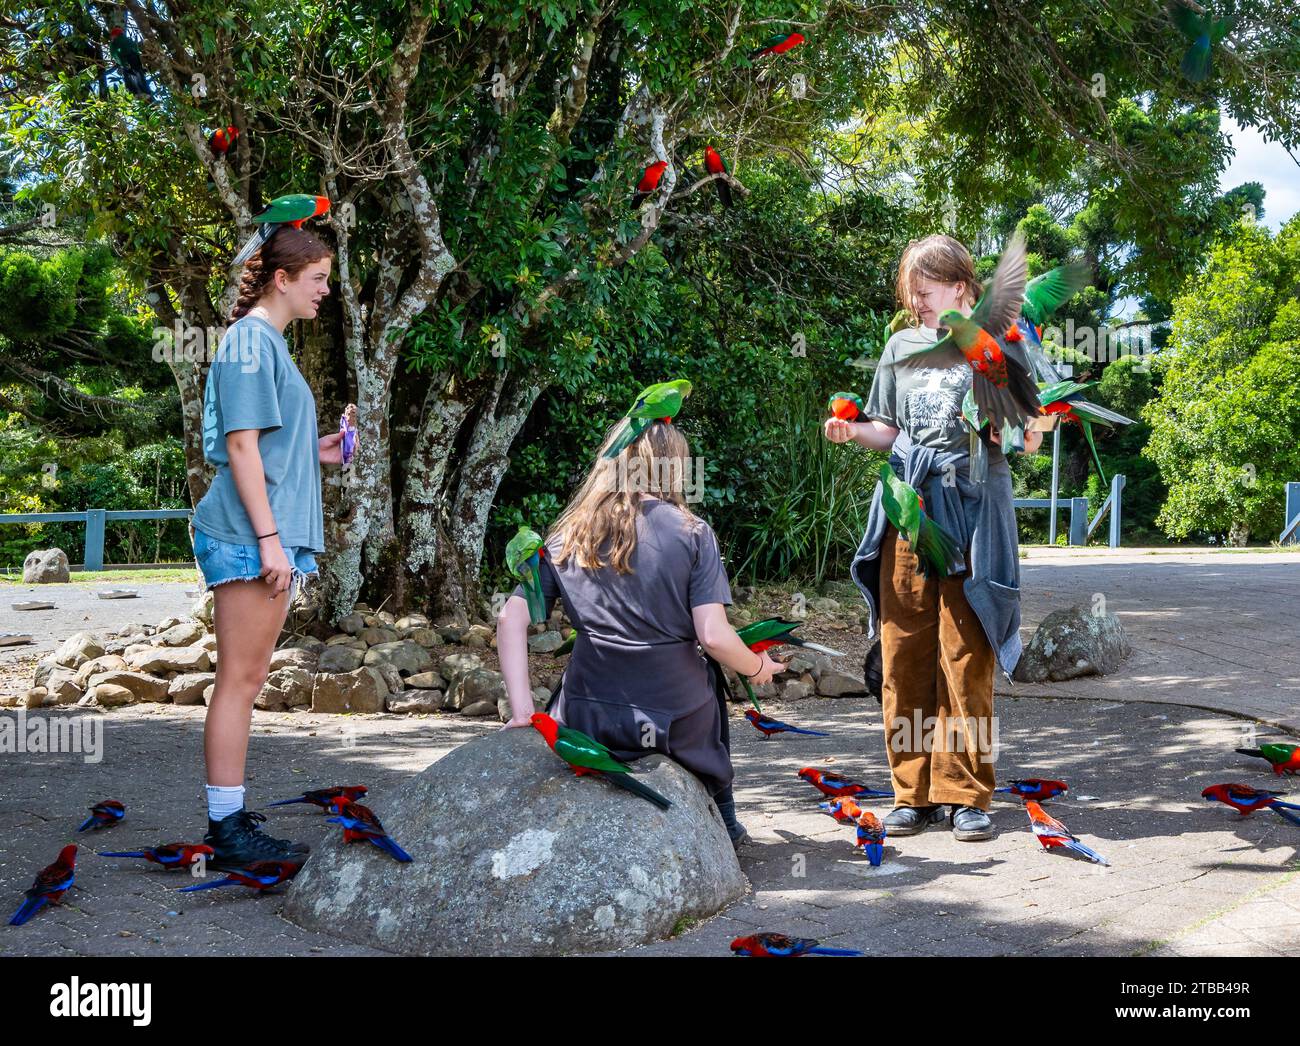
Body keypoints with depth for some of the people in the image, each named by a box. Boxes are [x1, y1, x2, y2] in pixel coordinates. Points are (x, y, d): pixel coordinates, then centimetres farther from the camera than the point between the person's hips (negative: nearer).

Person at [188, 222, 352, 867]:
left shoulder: (269, 342, 20)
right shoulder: (250, 339, -10)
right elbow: (240, 445, -16)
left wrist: (315, 453, 13)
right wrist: (269, 538, -19)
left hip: (270, 538, 10)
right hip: (250, 536, -10)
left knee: (246, 680, 12)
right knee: (240, 678, -7)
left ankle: (228, 817, 18)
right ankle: (229, 833, -1)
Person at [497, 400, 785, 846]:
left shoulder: (569, 535, 4)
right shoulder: (692, 532, -5)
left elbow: (512, 616, -4)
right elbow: (714, 636, -12)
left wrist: (521, 709, -6)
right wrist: (758, 667, 8)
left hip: (589, 721, 2)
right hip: (677, 721, -2)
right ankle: (722, 820, 38)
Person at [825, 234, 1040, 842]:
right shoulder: (901, 346, 14)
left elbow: (1028, 442, 4)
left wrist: (1021, 434, -18)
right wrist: (853, 431, -1)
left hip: (971, 511, -3)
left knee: (966, 662, -3)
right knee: (904, 660, 2)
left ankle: (966, 794, 6)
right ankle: (913, 793, 11)